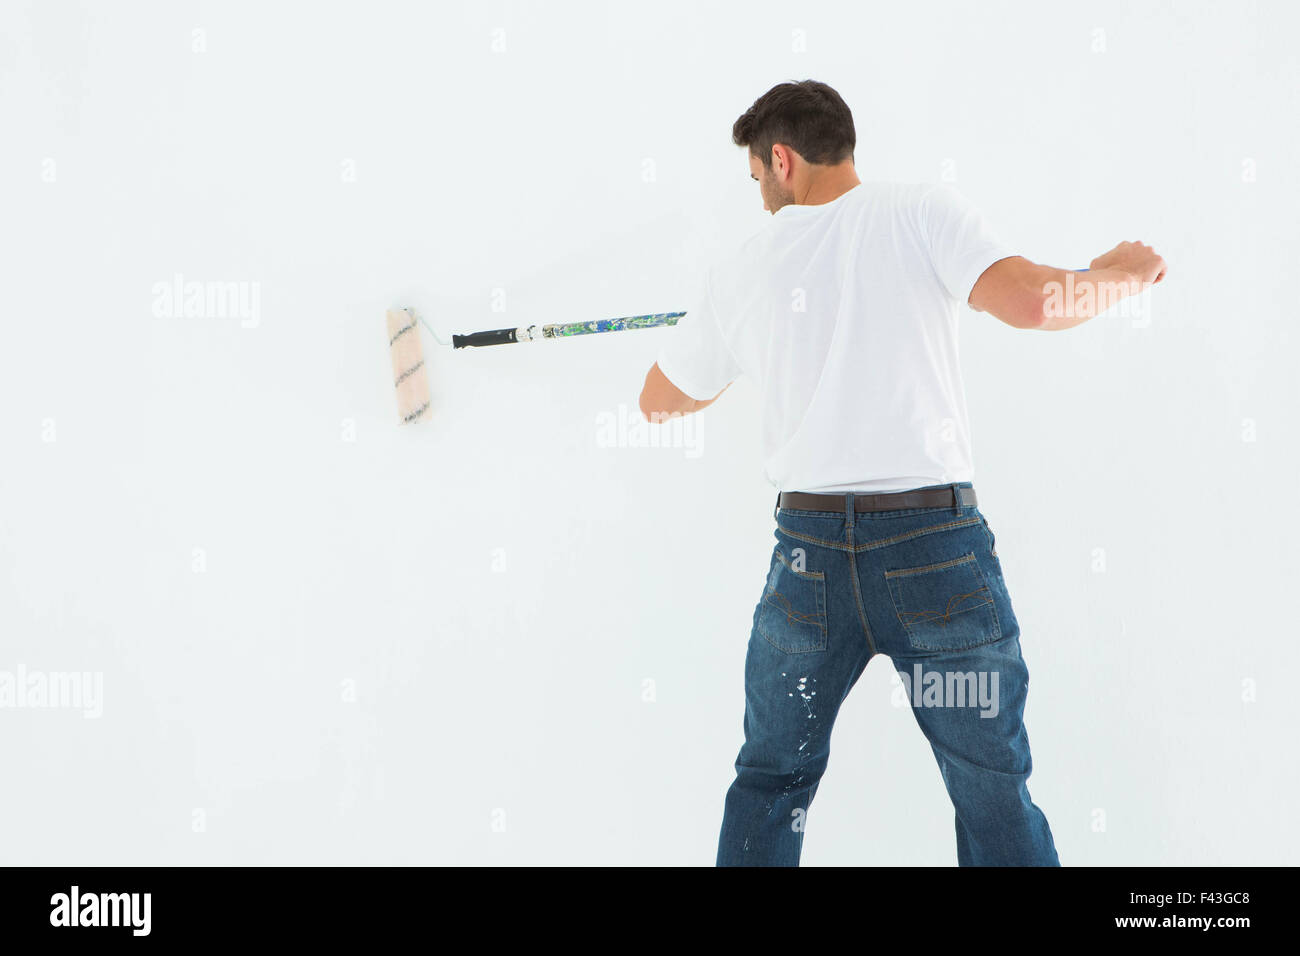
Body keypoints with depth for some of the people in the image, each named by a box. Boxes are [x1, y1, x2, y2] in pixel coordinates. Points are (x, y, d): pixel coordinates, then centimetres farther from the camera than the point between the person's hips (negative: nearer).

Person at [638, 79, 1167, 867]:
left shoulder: (743, 271, 9)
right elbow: (1033, 302, -15)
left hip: (810, 548, 2)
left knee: (769, 785, 18)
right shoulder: (926, 213, 1)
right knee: (995, 798, 7)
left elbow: (659, 401, 21)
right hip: (937, 543, -2)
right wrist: (1120, 275, 6)